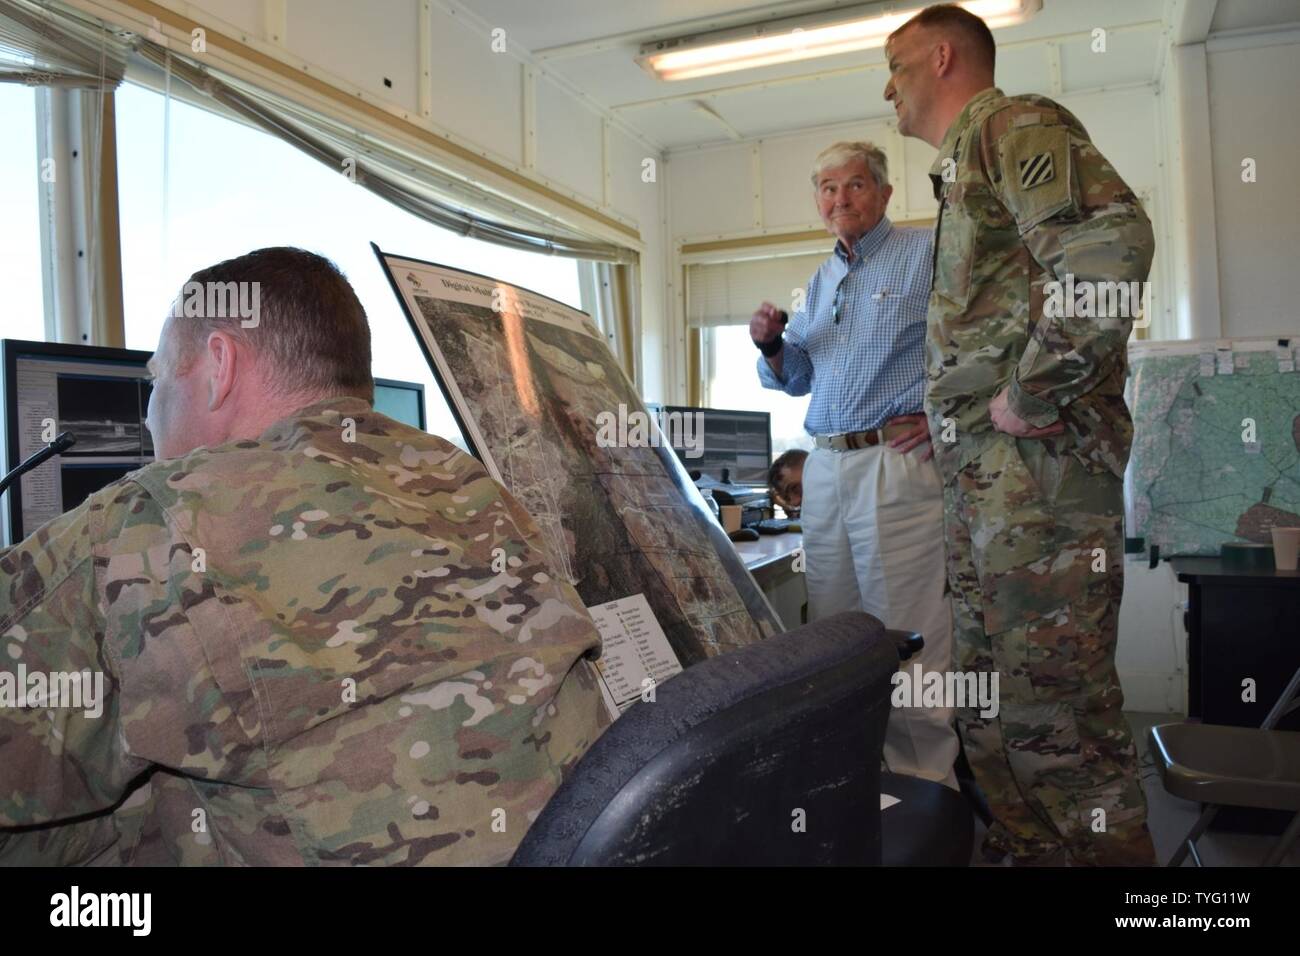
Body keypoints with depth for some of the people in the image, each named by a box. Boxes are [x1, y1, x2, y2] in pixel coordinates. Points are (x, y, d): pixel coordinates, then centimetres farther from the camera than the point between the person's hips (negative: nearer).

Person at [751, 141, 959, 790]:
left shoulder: (926, 256, 0)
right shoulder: (820, 282, 22)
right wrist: (771, 345, 6)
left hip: (898, 463, -7)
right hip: (824, 467, 7)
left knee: (906, 633, -6)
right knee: (831, 629, 10)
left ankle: (925, 779, 7)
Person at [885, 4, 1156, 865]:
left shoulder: (1014, 125, -4)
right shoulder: (965, 161, 25)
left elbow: (1113, 245, -22)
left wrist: (1030, 396, -20)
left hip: (1038, 459, -10)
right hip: (981, 468, 10)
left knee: (1052, 698, -7)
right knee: (991, 687, 14)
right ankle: (1025, 847, 27)